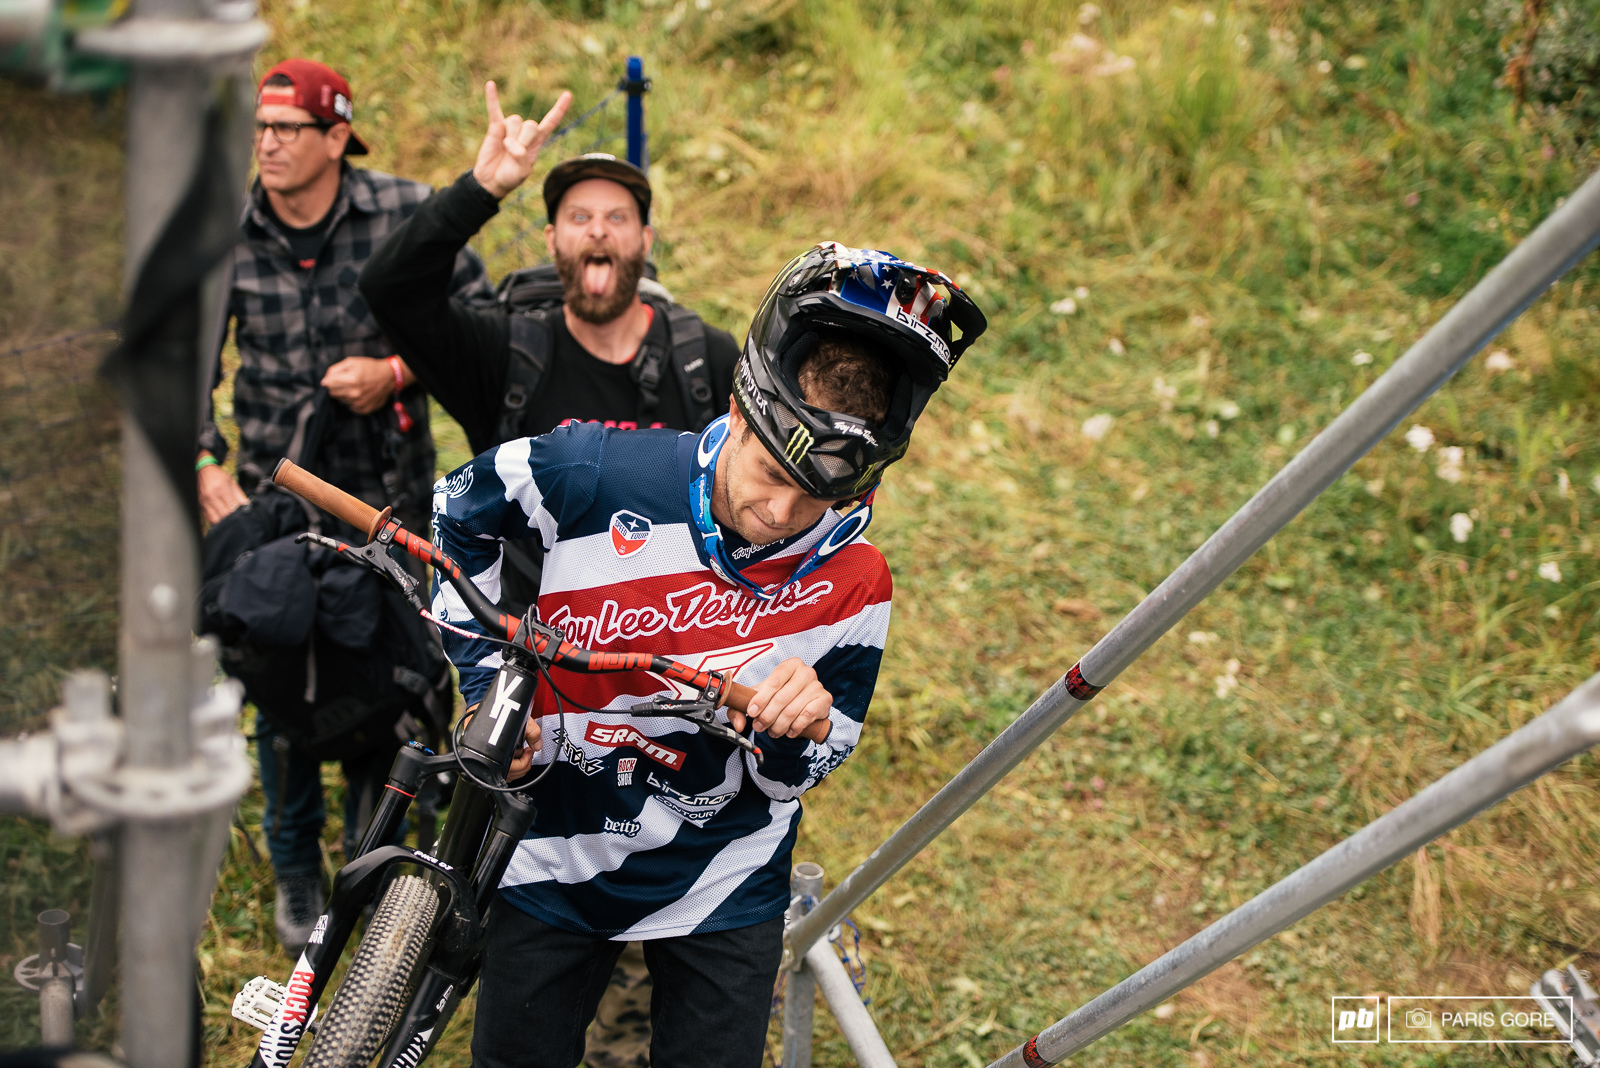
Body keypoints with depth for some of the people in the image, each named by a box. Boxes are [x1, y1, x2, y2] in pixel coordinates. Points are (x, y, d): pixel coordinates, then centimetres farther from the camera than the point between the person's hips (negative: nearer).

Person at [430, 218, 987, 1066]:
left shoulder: (850, 586, -16)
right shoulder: (594, 473, -20)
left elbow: (790, 781, -6)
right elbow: (460, 512, 1)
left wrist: (797, 729, -31)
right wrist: (487, 683, -4)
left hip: (721, 889, 0)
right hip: (557, 860, 0)